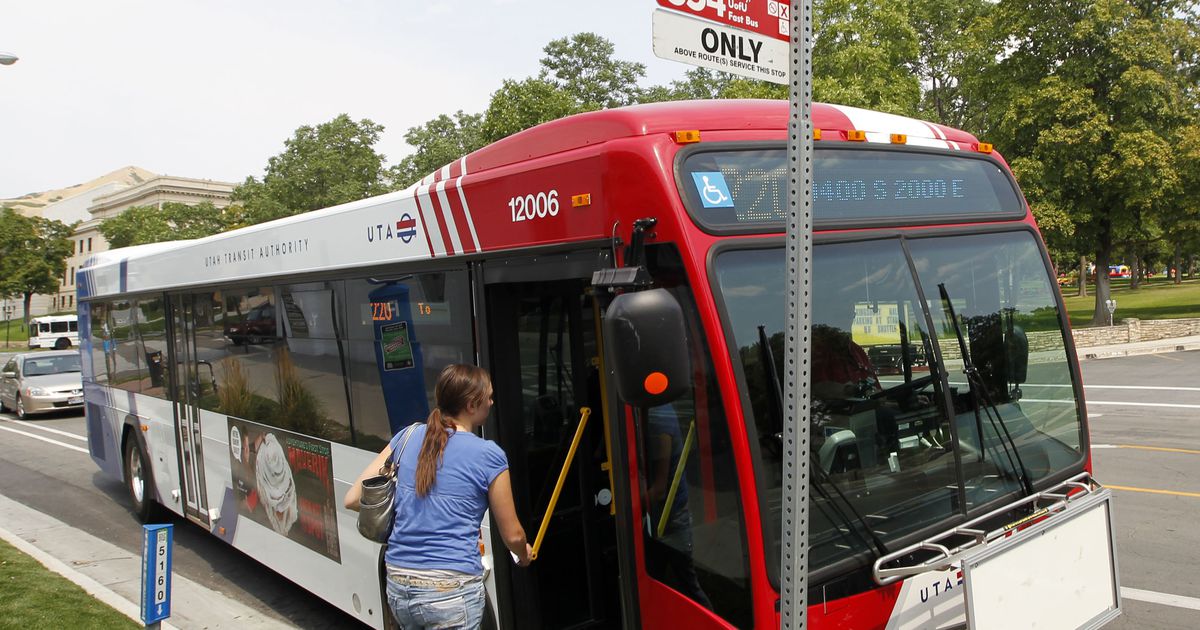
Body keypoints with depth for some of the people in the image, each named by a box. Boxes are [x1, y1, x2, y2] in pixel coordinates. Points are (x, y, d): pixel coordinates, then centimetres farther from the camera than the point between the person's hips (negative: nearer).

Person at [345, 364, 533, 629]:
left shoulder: (407, 437, 3)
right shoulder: (488, 456, -8)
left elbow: (353, 499, 5)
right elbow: (512, 536, 2)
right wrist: (524, 555, 24)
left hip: (398, 588, 6)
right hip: (452, 592, -5)